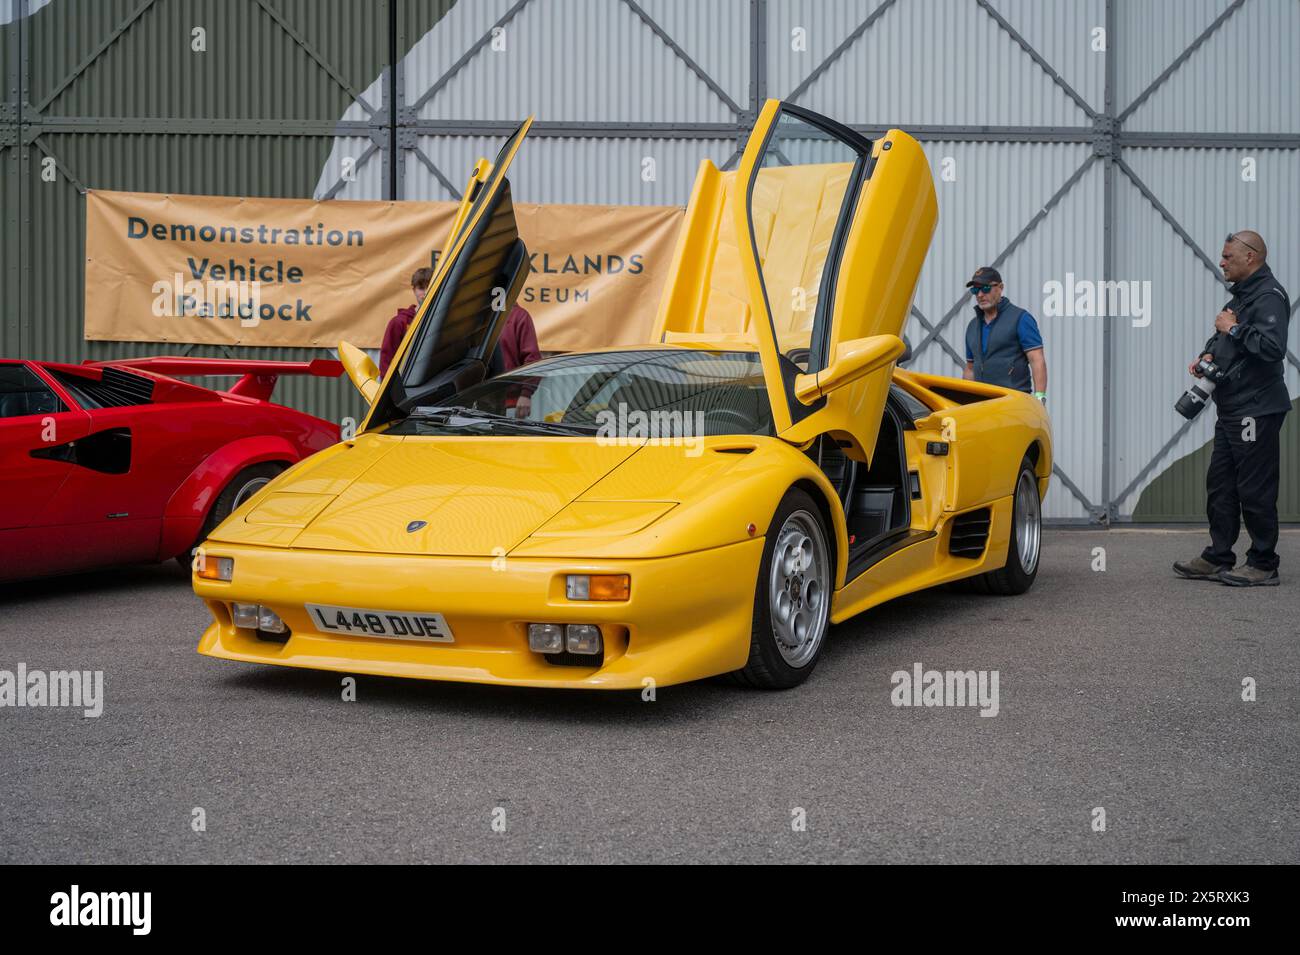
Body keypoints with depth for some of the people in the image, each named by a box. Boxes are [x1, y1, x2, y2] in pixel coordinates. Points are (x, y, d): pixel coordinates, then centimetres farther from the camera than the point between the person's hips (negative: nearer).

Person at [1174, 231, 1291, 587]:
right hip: (1232, 409, 10)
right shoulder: (1242, 295, 18)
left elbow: (1273, 346, -27)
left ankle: (1263, 565, 2)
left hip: (1257, 410, -10)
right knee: (1220, 484, 12)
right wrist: (1208, 354, 7)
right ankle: (1217, 559, 19)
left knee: (1255, 489, -5)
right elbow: (1223, 337, 28)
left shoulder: (1269, 296, -13)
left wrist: (1234, 329, -16)